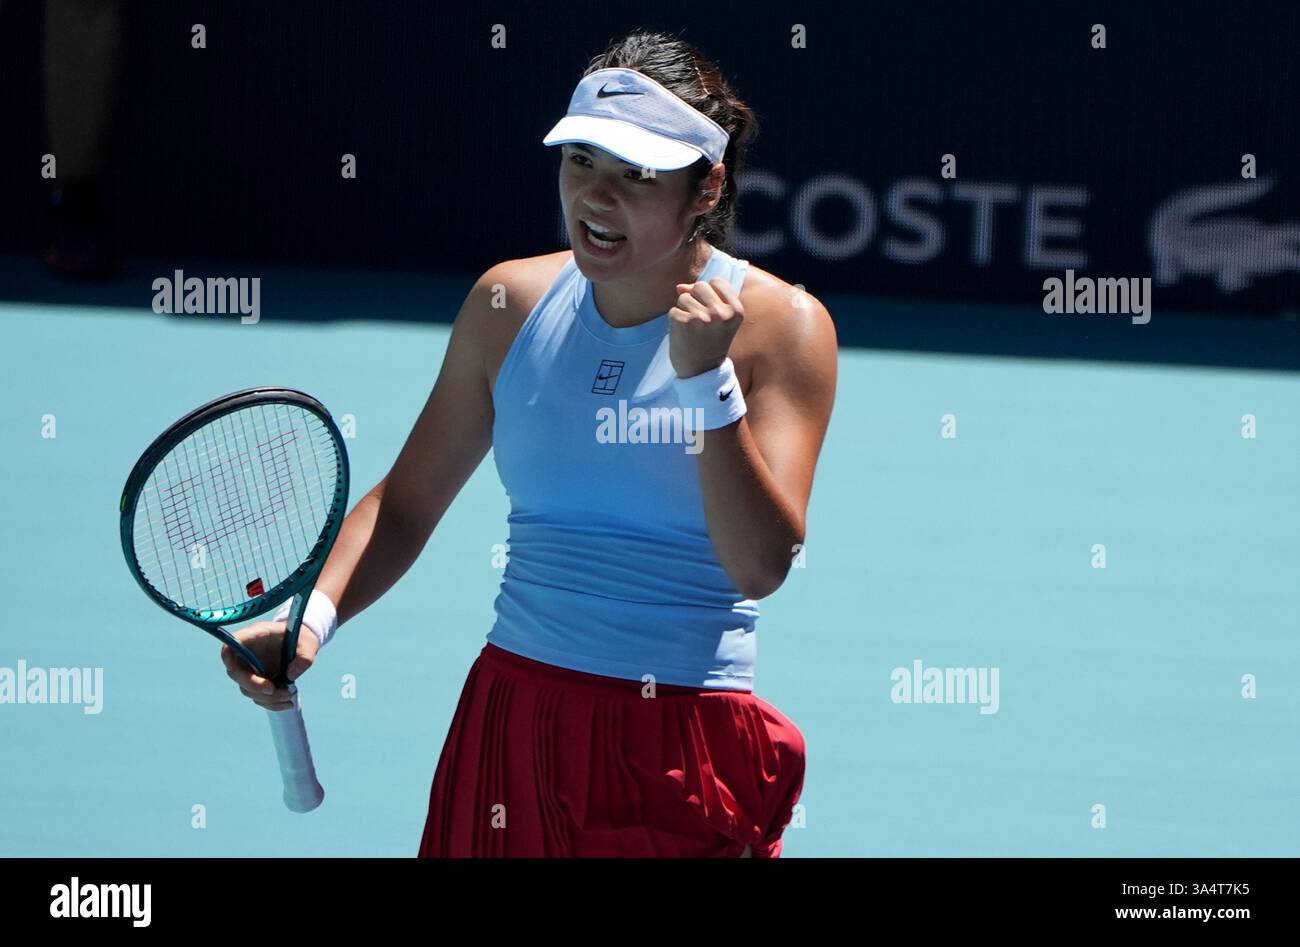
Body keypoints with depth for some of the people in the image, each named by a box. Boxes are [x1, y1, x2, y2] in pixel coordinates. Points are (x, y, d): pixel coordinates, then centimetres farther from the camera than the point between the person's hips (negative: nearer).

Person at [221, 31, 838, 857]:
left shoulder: (783, 325, -7)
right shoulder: (510, 304, 4)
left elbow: (761, 567, -15)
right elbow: (405, 506, 10)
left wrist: (709, 381, -23)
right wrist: (312, 617, -6)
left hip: (685, 750, -3)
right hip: (513, 721, 3)